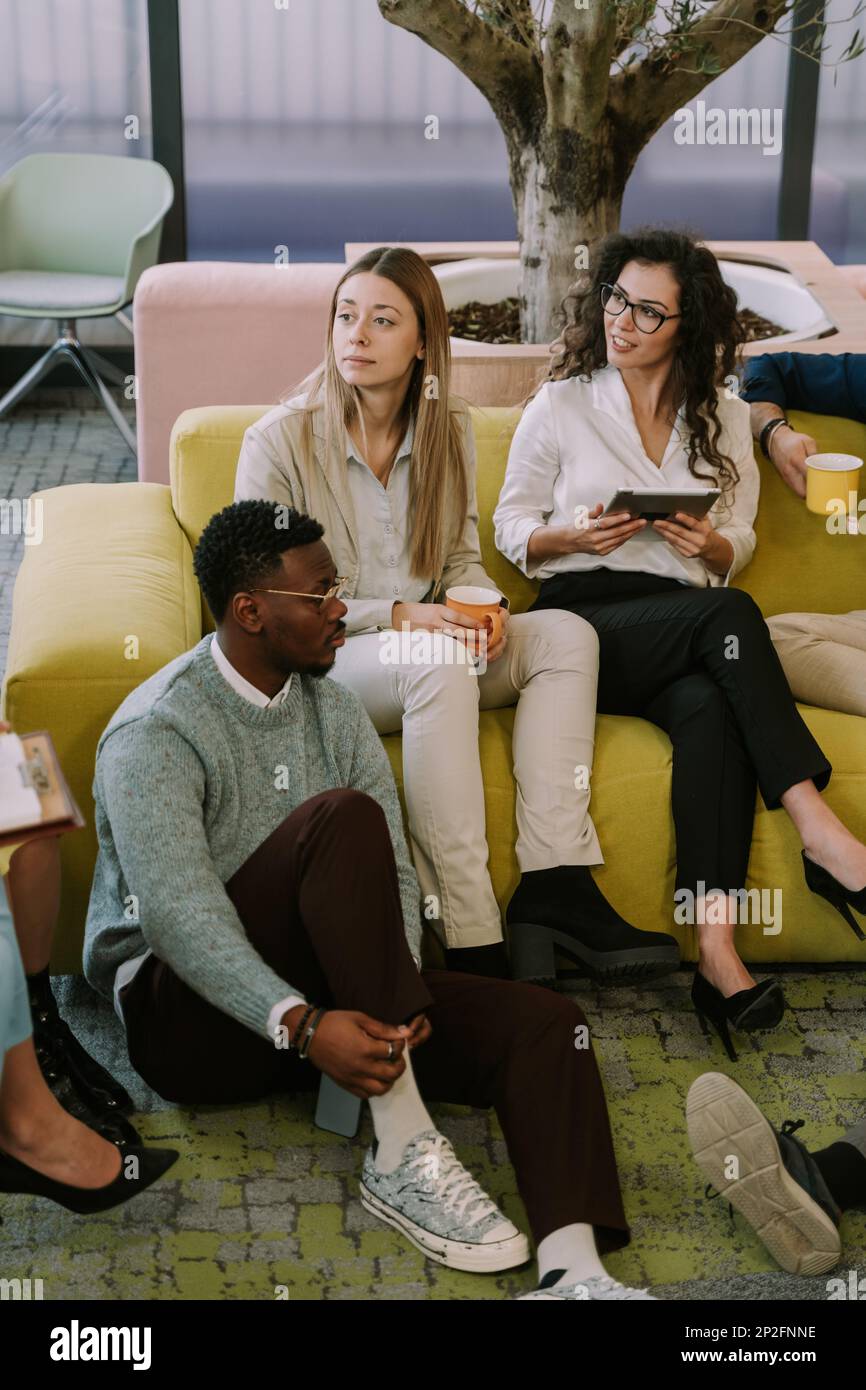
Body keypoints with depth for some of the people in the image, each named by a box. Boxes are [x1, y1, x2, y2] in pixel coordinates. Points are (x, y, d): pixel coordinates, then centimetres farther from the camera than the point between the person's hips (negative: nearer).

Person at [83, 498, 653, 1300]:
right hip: (187, 1014, -6)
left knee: (543, 1020, -16)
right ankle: (404, 1152, -31)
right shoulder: (155, 734, -14)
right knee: (339, 818, -31)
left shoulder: (334, 711, 8)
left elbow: (391, 871, 0)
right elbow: (178, 916, -25)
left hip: (332, 996, 7)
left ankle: (572, 1271, -35)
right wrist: (302, 1024, -37)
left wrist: (399, 991, -19)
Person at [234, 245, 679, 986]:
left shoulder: (450, 430, 6)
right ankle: (471, 943, -37)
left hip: (425, 648, 6)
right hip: (318, 664, -6)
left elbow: (462, 558, 14)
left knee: (566, 633, -17)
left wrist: (480, 608, -11)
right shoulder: (278, 441, -10)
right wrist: (396, 616, -22)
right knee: (439, 665, -36)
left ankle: (555, 883, -26)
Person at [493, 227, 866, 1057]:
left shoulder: (723, 419, 18)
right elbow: (511, 531, 11)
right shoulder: (560, 407, 11)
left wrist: (711, 544, -6)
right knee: (729, 616, -34)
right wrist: (576, 535, -10)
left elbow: (737, 548, 18)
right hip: (584, 622, -2)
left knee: (712, 709, -36)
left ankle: (715, 949, -43)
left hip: (691, 628, 2)